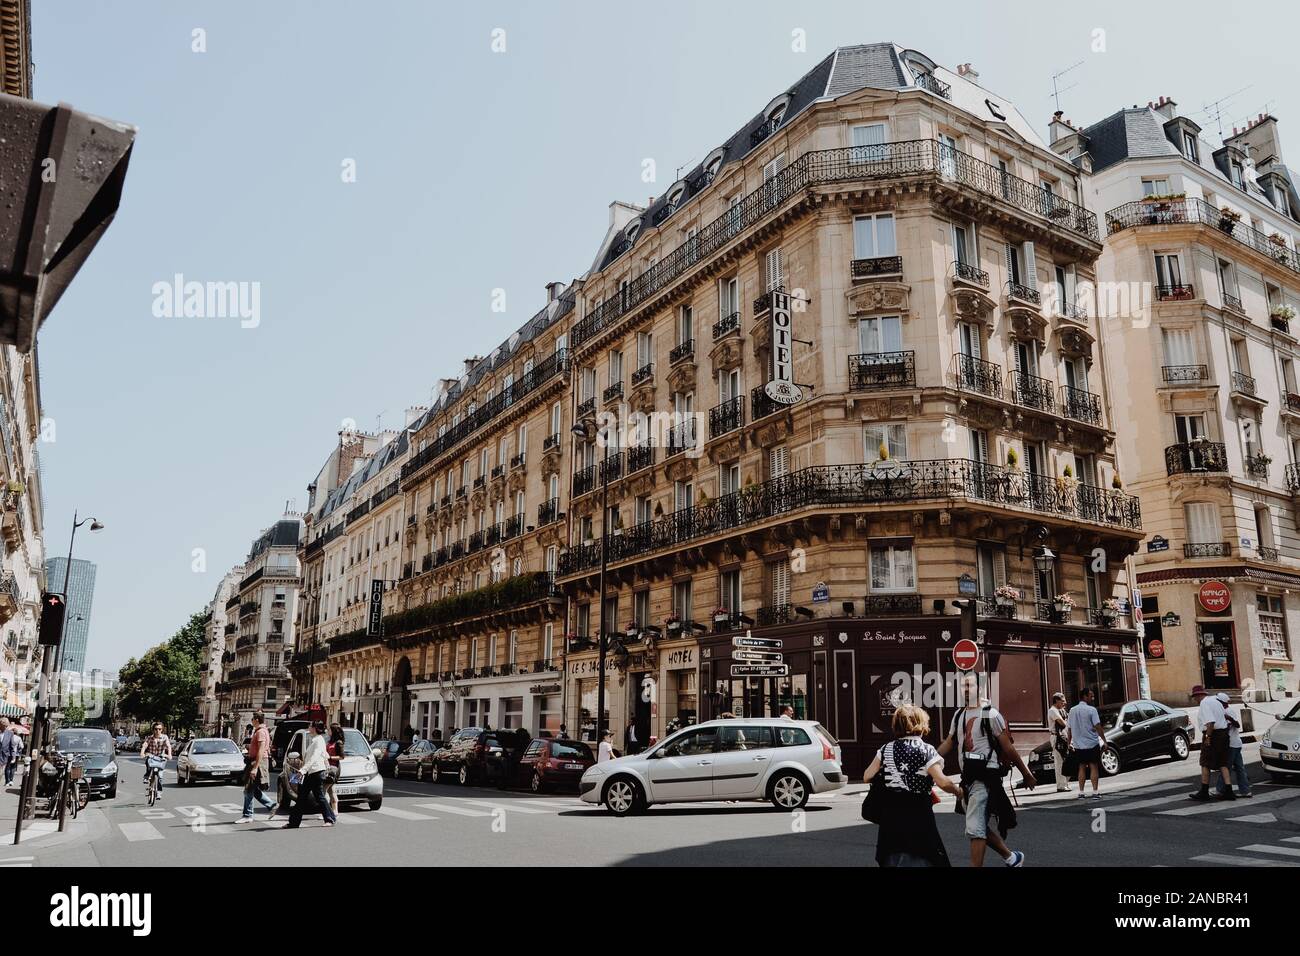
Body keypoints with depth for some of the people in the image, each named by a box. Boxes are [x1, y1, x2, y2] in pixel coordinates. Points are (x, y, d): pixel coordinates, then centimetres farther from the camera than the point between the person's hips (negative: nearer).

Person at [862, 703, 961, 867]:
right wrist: (958, 791, 4)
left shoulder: (886, 749, 4)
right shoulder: (927, 751, -8)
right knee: (922, 857, 3)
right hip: (918, 813, -4)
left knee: (893, 858, 15)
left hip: (891, 814, 4)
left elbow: (867, 777, 4)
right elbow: (943, 783, -15)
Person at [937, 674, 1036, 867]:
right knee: (981, 826, 16)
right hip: (967, 777, 8)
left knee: (974, 829, -11)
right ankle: (1012, 857, 36)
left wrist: (1026, 774, 0)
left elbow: (1008, 748, -6)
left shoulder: (990, 714, -9)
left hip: (985, 777, -7)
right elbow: (948, 744, 14)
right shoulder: (958, 715, 10)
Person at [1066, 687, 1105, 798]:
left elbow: (1069, 728, 9)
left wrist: (1069, 743, 18)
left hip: (1078, 745, 4)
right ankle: (1095, 792, 1)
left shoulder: (1072, 710, 6)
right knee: (1094, 767, 3)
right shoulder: (1091, 710, -10)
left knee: (1082, 768, 11)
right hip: (1092, 743, -4)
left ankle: (1081, 792, 10)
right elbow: (1097, 727, -15)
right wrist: (1104, 740, -10)